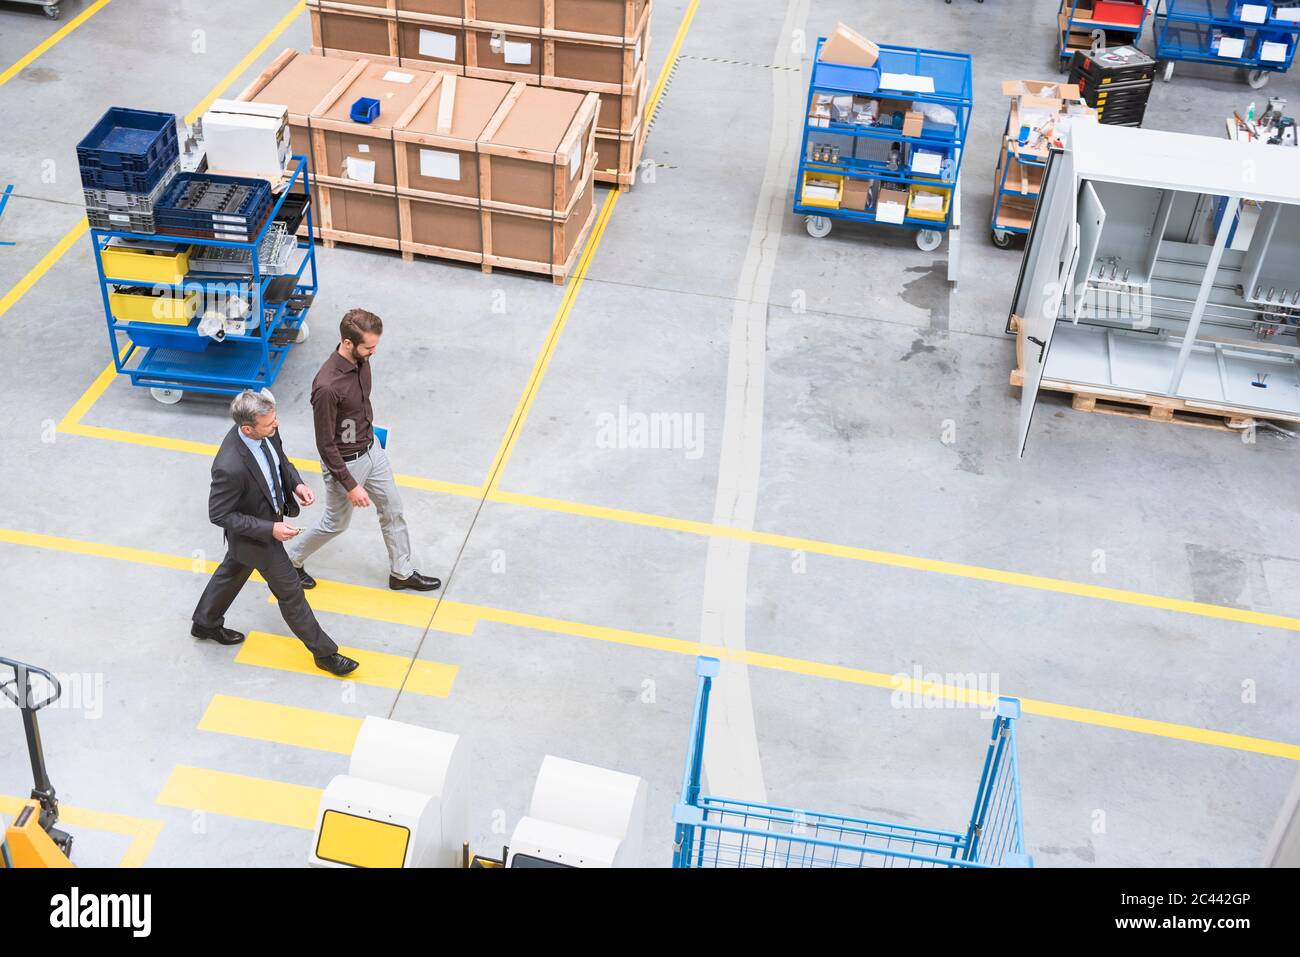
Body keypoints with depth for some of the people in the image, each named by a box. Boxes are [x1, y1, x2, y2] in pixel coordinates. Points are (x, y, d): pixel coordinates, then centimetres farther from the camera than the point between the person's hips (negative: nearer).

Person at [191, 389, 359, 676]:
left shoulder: (266, 432, -20)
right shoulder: (230, 467, -42)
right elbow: (219, 515, -28)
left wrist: (296, 483, -13)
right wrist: (270, 530, -30)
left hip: (270, 516, 8)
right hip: (256, 535, -8)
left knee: (233, 571, 30)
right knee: (290, 591, 10)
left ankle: (205, 623, 56)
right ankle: (324, 652, 30)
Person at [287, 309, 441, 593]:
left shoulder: (361, 359, -12)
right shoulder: (327, 386, -36)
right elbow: (325, 445, -26)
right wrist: (350, 485, -21)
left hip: (372, 449, 7)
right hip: (345, 462, -7)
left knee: (393, 510, 19)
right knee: (336, 523, 15)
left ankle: (402, 572, 39)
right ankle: (291, 559, 41)